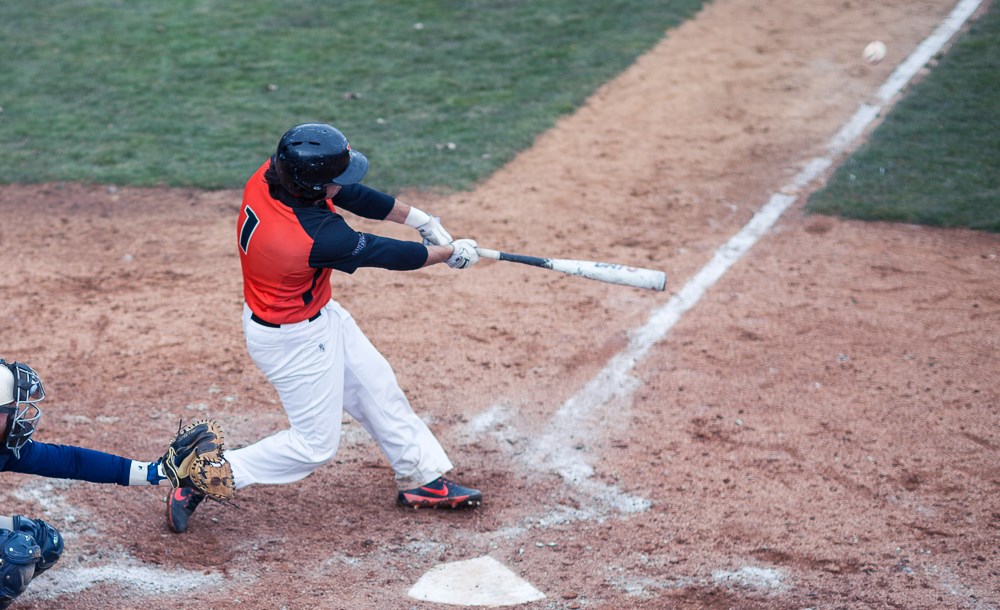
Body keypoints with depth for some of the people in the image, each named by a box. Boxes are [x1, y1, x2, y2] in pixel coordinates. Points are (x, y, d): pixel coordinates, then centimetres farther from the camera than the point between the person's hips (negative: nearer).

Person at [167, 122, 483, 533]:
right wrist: (449, 254, -5)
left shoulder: (269, 175, -17)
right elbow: (383, 254, -22)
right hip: (293, 340, -9)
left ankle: (422, 479, 33)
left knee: (376, 385, 19)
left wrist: (418, 218, 2)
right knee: (315, 444, 6)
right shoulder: (317, 237, -38)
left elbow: (353, 195, -2)